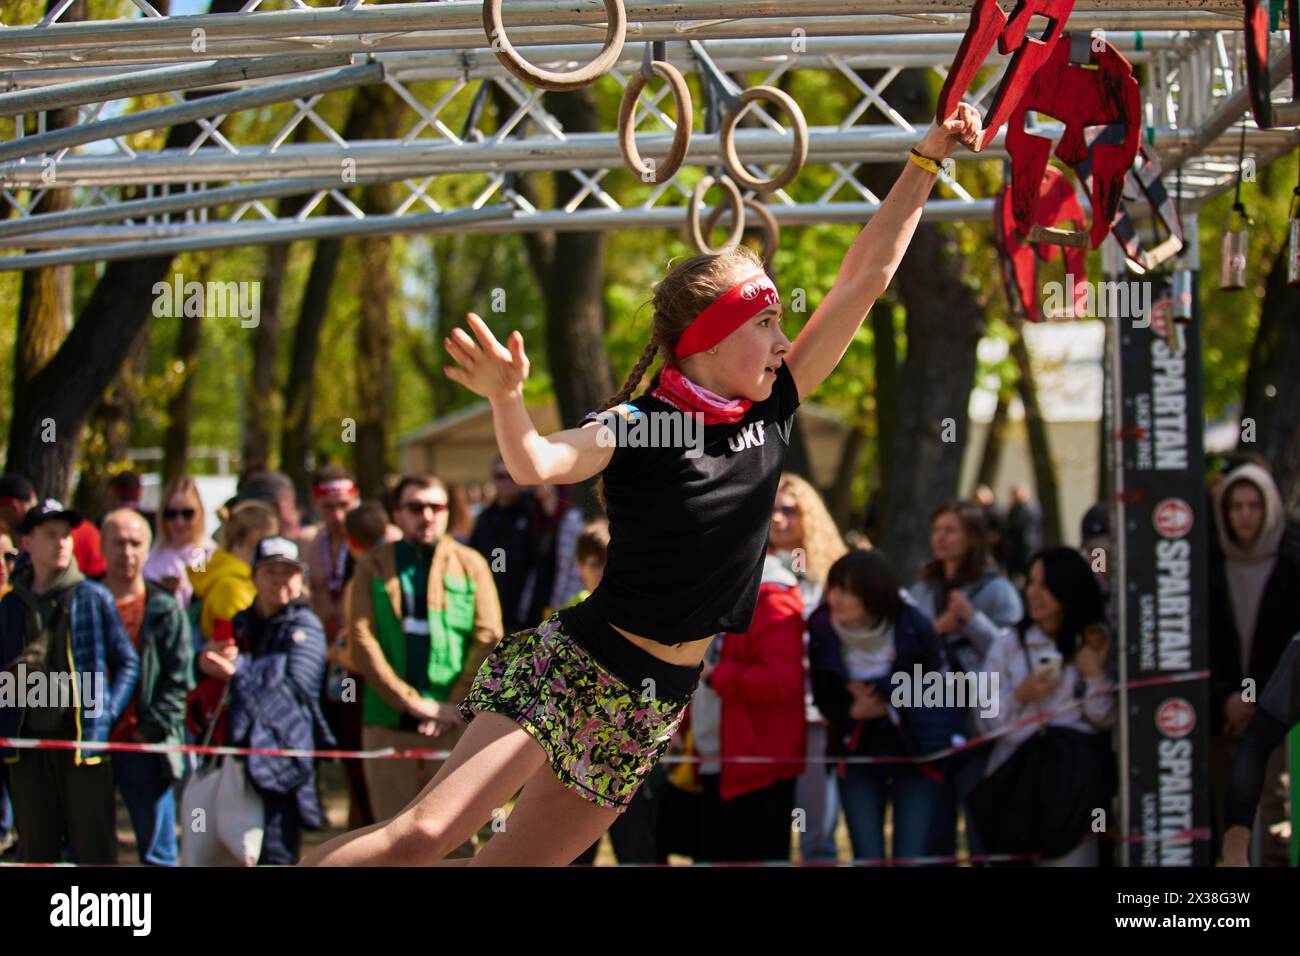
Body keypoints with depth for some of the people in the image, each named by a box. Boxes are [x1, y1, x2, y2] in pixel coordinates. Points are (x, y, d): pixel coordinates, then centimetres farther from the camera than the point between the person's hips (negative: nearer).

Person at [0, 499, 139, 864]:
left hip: (82, 738, -3)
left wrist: (108, 711, -4)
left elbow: (128, 662, 7)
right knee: (36, 850, 7)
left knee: (94, 848, -4)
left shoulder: (94, 598, 4)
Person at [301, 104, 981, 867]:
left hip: (657, 703, 6)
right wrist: (507, 401, -50)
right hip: (574, 668, -6)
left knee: (513, 860, 2)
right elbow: (539, 463, -30)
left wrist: (929, 160, 4)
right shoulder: (638, 426, -11)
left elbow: (866, 277, 6)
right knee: (427, 836, -18)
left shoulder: (771, 413, 5)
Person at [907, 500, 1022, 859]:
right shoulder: (921, 591, 14)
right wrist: (935, 629, -11)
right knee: (933, 835, 10)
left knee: (984, 838, -3)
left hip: (979, 731, -5)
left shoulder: (997, 591, -1)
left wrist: (972, 620, -16)